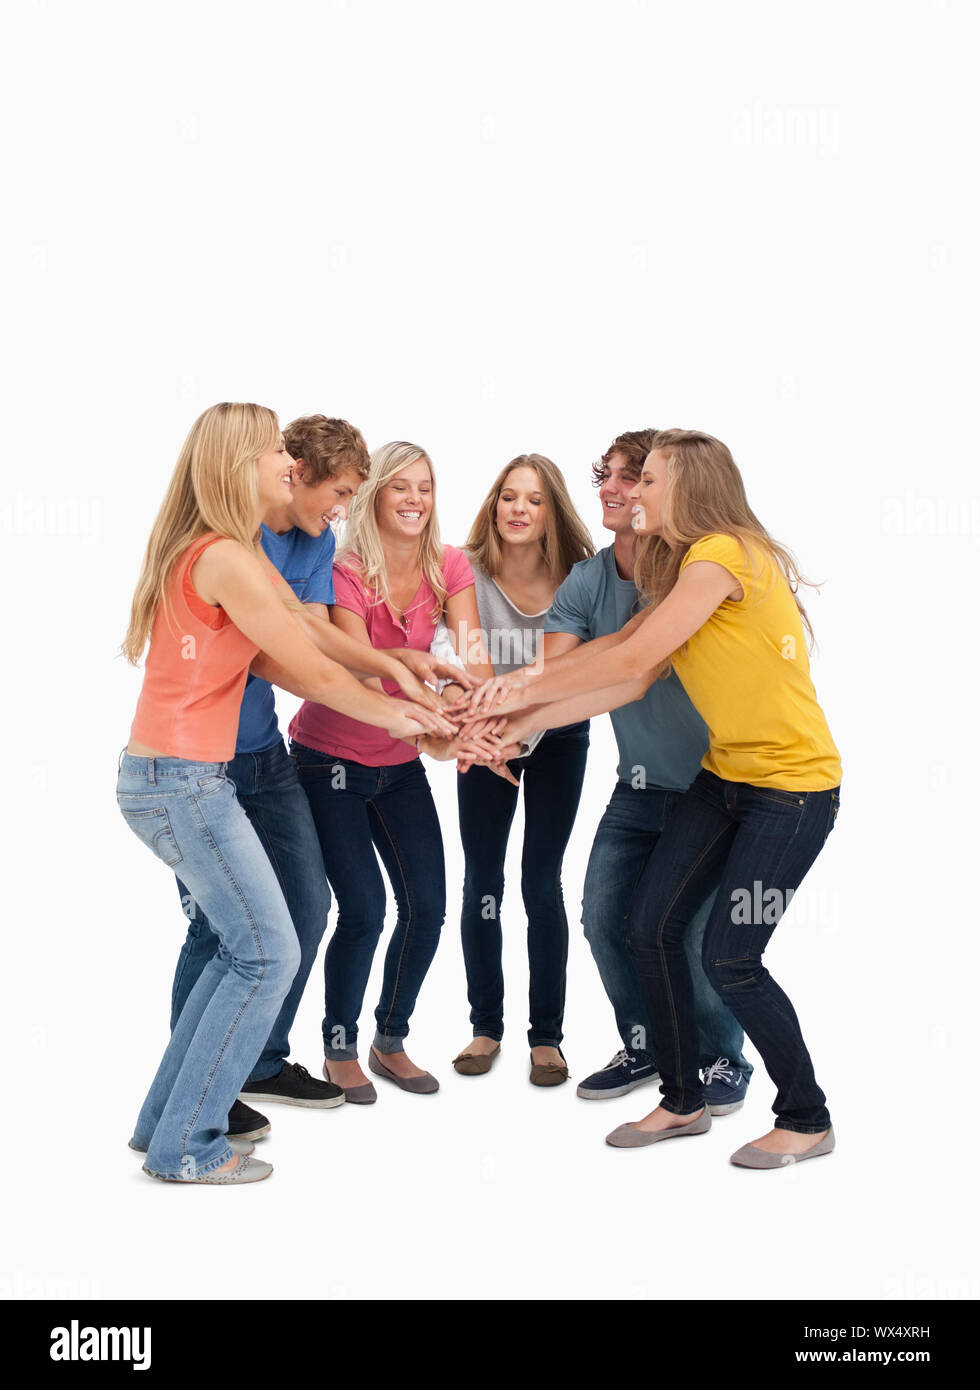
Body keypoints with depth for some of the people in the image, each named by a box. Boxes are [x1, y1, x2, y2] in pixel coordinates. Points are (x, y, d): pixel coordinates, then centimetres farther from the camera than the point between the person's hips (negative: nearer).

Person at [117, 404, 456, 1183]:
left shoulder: (214, 551, 13)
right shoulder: (226, 560, -17)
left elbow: (282, 660, 7)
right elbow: (314, 672, -12)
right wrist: (395, 715, 3)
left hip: (161, 776, 10)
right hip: (185, 780, -10)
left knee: (245, 944, 16)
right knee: (268, 954, -2)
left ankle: (166, 1121, 24)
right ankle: (185, 1146, 7)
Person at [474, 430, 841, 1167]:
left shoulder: (723, 555, -18)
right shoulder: (684, 571, 12)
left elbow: (633, 660, -20)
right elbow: (630, 679, 5)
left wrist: (528, 689, -10)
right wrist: (518, 721, -2)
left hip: (793, 784, -9)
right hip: (726, 773, 9)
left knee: (730, 957, -7)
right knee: (651, 927, 5)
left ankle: (807, 1120, 14)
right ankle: (683, 1102, 22)